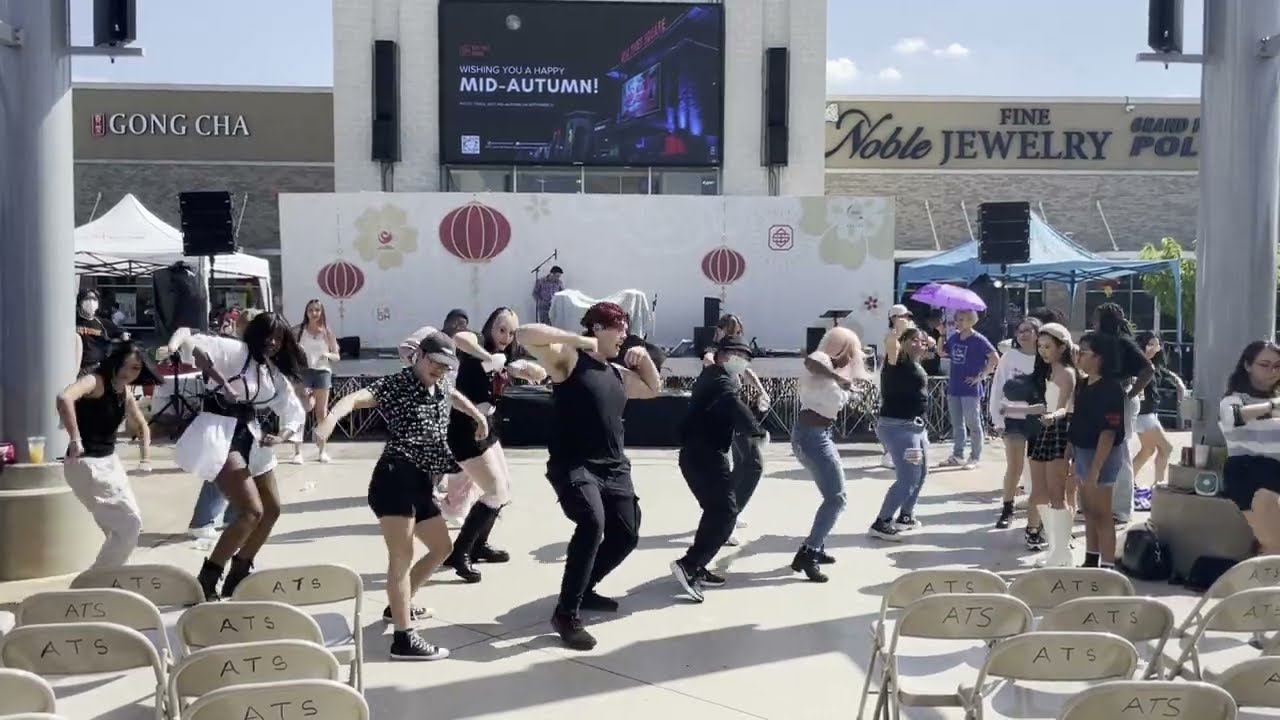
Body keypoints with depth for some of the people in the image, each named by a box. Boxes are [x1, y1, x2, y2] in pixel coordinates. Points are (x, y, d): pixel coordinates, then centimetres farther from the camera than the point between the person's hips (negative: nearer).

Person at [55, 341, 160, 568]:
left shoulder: (125, 391, 8)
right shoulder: (96, 381, -17)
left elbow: (141, 423, 25)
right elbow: (64, 398, -39)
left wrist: (145, 456, 14)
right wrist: (75, 440, -36)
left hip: (109, 461, 9)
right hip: (86, 464, -9)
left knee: (131, 522, 15)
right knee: (129, 524, -10)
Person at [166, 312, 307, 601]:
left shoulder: (276, 374, 14)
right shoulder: (236, 350, -8)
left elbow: (295, 413, 14)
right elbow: (196, 347, -24)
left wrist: (281, 437, -6)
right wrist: (222, 382, -33)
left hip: (249, 436, 9)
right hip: (220, 434, -9)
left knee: (272, 509, 12)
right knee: (252, 511, -17)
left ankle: (238, 575, 26)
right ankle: (206, 581, -7)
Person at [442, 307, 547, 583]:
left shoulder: (505, 358, 10)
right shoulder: (478, 346, -13)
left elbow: (540, 375, 10)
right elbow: (459, 338, -37)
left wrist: (529, 368, -10)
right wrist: (489, 357, -39)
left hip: (485, 428, 9)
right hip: (466, 429, -9)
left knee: (505, 487, 19)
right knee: (497, 491, -11)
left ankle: (478, 545, 33)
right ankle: (458, 553, -5)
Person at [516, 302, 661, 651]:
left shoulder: (618, 373, 18)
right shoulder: (569, 357, -4)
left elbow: (653, 389, 34)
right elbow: (524, 335, -17)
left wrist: (644, 357, 16)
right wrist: (577, 339, -16)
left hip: (614, 468, 8)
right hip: (573, 466, -8)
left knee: (626, 535, 11)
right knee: (592, 523, -29)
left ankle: (583, 590, 35)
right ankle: (566, 613, -19)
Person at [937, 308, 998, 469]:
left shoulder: (978, 340, -11)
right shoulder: (954, 337, 7)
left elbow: (995, 358, -15)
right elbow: (941, 352, 20)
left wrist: (981, 376, -14)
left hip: (970, 389, -7)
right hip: (954, 388, 7)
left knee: (973, 424, 1)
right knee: (957, 425, 14)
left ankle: (975, 458, 8)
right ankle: (957, 456, 23)